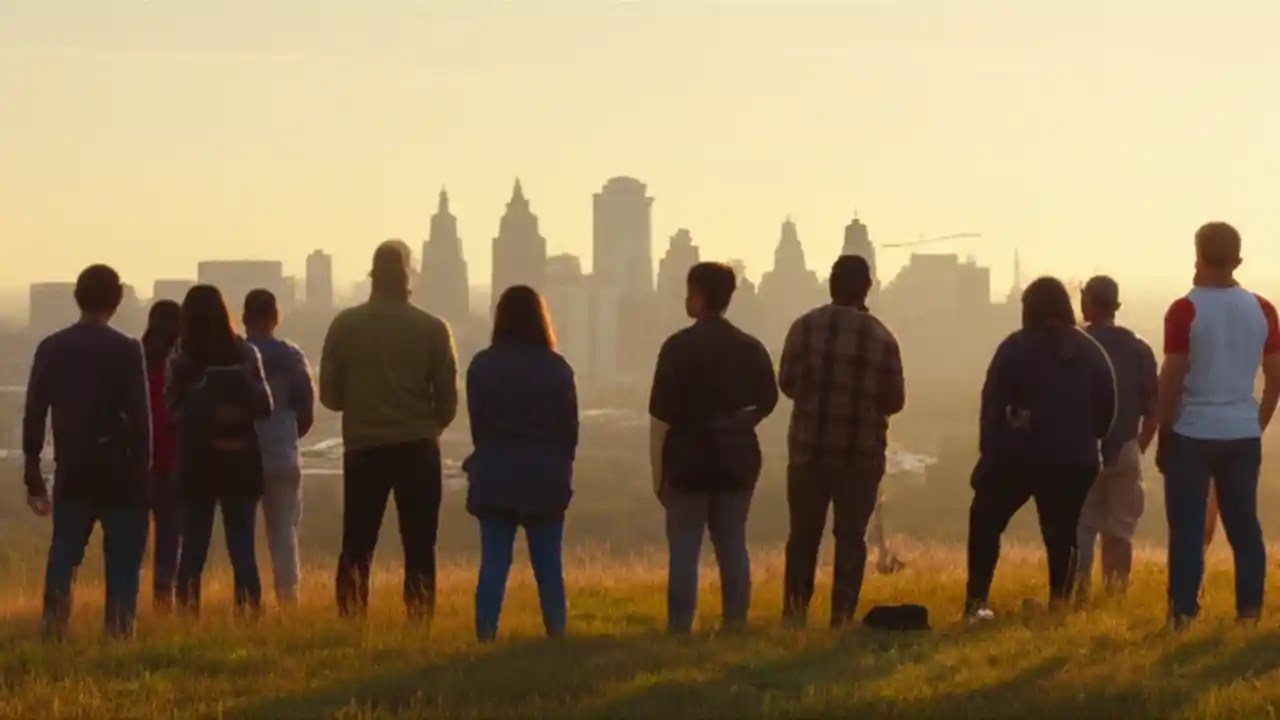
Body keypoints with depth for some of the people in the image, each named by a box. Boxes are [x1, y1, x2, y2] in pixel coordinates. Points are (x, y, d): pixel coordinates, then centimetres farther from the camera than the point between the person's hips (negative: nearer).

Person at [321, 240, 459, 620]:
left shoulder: (346, 325, -1)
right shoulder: (432, 329, -4)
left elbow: (329, 393, 1)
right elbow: (447, 398, -1)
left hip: (363, 448, 1)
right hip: (418, 449, -1)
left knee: (357, 546, 7)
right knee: (419, 547, 3)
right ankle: (419, 621, -3)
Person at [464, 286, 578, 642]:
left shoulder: (482, 366, -3)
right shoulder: (556, 368, -5)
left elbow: (477, 425, 2)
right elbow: (570, 429, 0)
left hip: (495, 478, 0)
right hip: (546, 479, 0)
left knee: (493, 565, 3)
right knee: (548, 566, 6)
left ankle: (485, 636, -4)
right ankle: (556, 634, 2)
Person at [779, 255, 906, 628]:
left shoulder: (807, 326, -5)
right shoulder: (882, 338, -3)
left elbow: (787, 381, -6)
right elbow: (895, 400, -1)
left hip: (810, 446, 0)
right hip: (862, 451, 0)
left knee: (804, 532, 9)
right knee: (851, 535, 5)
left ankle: (796, 610, 4)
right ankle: (842, 615, 0)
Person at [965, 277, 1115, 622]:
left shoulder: (1016, 348, -4)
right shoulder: (1091, 351, 8)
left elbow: (993, 403, -8)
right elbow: (1108, 406, 9)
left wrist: (989, 449, -2)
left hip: (1021, 455, -3)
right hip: (1075, 461, 3)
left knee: (986, 522, 10)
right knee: (1062, 531, 14)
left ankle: (977, 601, -3)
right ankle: (1059, 603, 3)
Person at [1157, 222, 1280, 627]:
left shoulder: (1186, 310, -9)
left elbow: (1171, 378, -8)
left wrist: (1163, 432, 1)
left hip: (1192, 434, -3)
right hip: (1243, 434, 3)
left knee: (1187, 529, 1)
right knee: (1244, 526, 8)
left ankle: (1184, 613, -2)